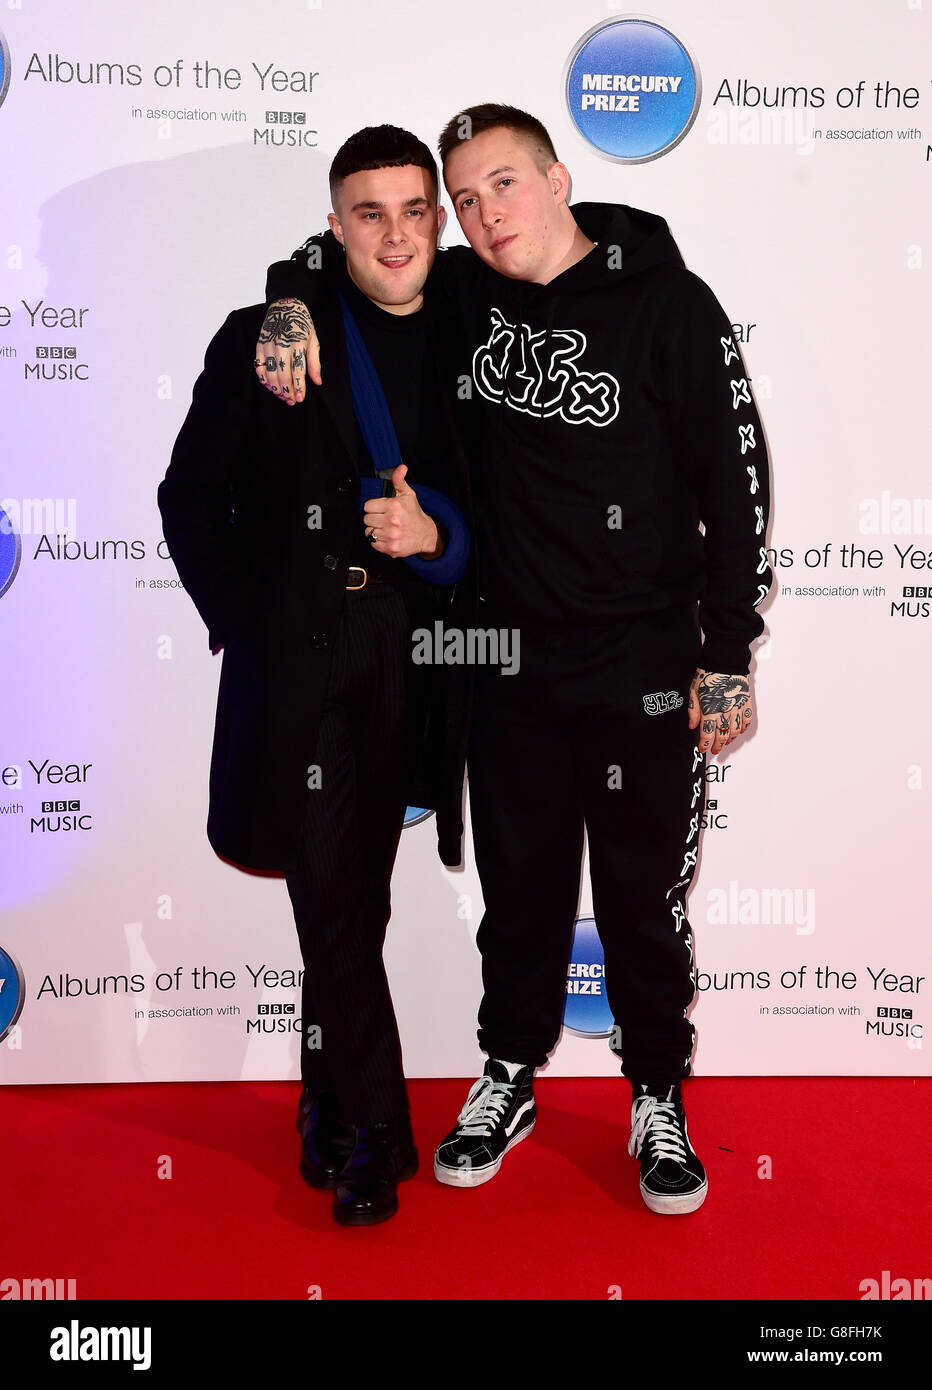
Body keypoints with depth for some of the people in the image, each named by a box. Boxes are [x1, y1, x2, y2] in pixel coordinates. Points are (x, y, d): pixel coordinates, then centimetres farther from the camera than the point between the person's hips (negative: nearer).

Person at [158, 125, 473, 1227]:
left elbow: (488, 519, 9)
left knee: (350, 899, 13)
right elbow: (189, 499, 5)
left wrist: (436, 538, -12)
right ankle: (374, 1132, 17)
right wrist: (242, 625, -3)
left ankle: (328, 1107, 31)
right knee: (336, 900, 0)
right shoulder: (264, 341, 3)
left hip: (410, 670, 2)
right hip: (296, 667, -2)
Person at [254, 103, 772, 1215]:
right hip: (512, 656, 4)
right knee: (517, 877, 16)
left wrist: (728, 656, -10)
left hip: (643, 665, -3)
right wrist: (293, 307, -8)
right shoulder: (467, 292, 2)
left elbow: (736, 480, -9)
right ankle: (509, 1076, 35)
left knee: (645, 891, 9)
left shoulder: (669, 305, -10)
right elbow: (328, 255, 17)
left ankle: (658, 1100, 30)